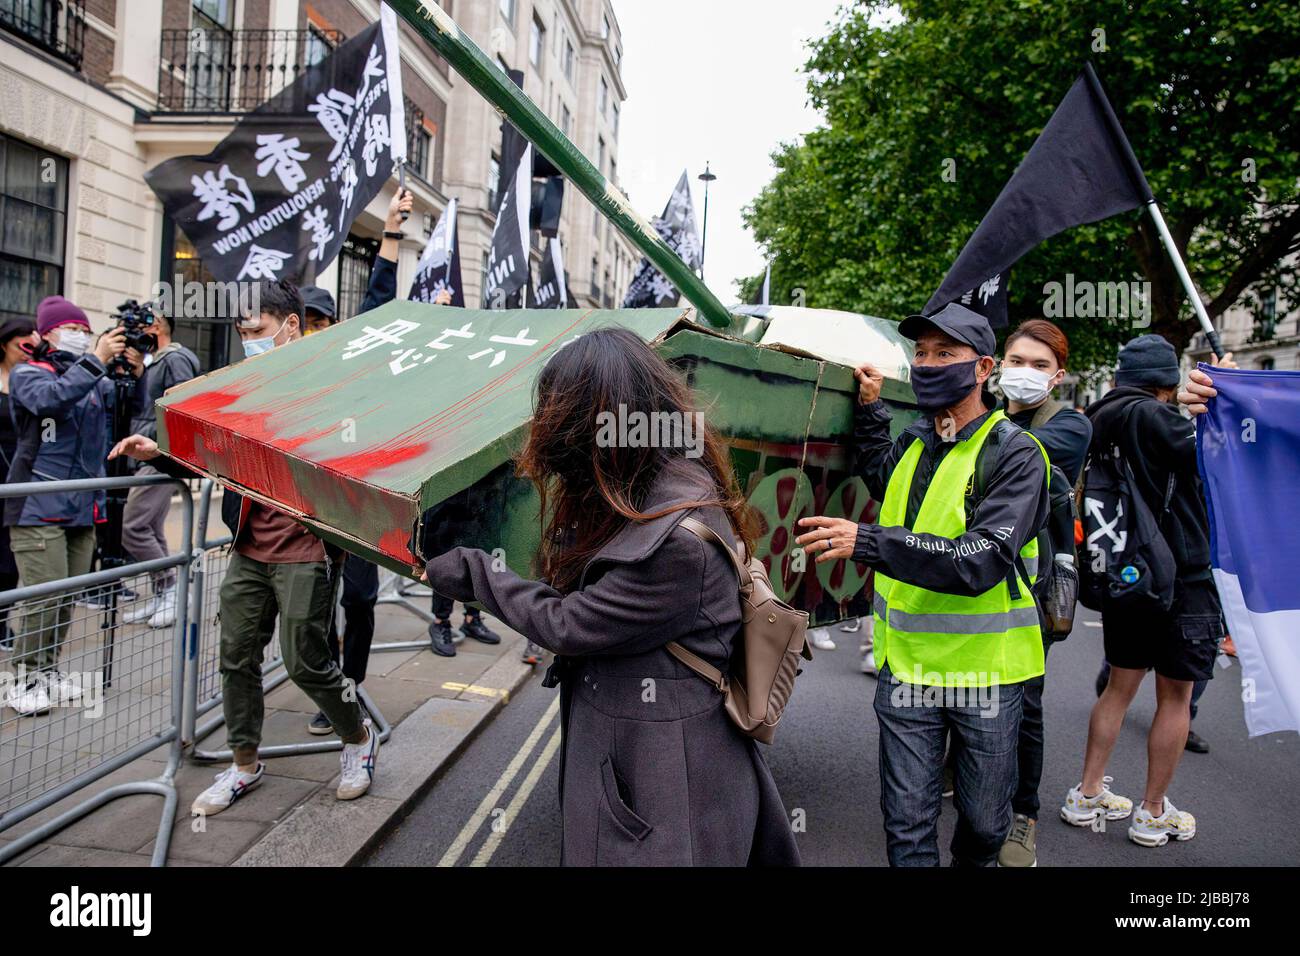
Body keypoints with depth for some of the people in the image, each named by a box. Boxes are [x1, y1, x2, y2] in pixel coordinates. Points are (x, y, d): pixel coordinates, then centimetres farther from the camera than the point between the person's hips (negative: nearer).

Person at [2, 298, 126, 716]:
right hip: (38, 507, -5)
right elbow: (48, 399, -22)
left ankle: (48, 669, 22)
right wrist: (96, 361, -29)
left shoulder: (97, 381, 14)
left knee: (68, 598, 9)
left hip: (83, 507, 5)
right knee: (45, 597, -9)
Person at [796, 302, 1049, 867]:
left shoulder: (1015, 454, -13)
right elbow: (882, 480, 30)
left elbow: (981, 561, -25)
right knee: (907, 823, 9)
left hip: (985, 668, -3)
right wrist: (870, 411, 14)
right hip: (906, 663, 4)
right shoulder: (911, 442, 6)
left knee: (984, 820, 17)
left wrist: (867, 543, -32)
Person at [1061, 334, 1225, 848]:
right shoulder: (1153, 417, -17)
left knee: (1120, 686, 17)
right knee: (1174, 696, 7)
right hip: (1180, 576, -7)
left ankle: (1087, 795, 22)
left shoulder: (1097, 420, 5)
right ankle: (1154, 814, 18)